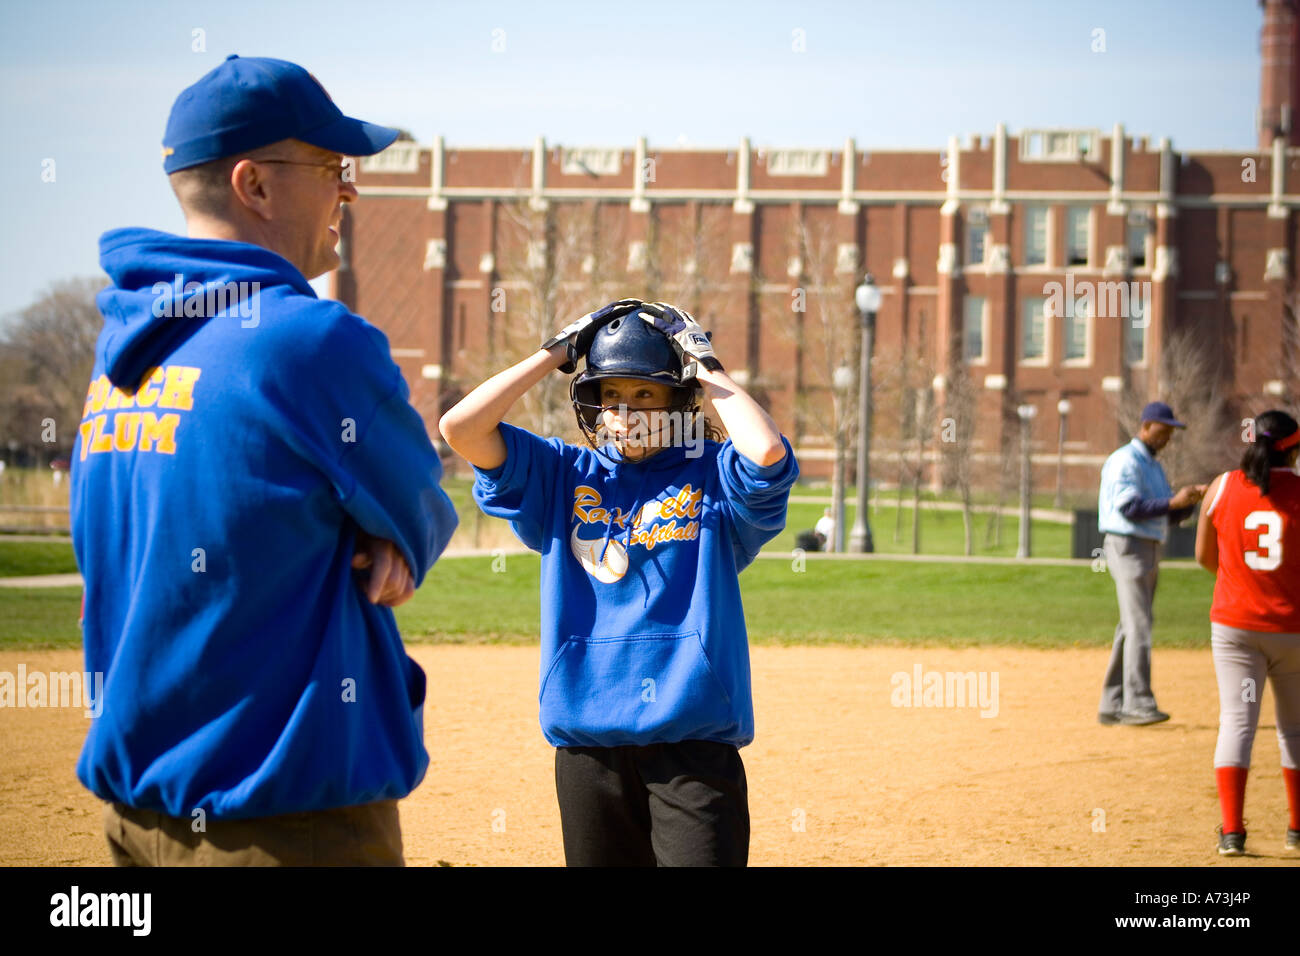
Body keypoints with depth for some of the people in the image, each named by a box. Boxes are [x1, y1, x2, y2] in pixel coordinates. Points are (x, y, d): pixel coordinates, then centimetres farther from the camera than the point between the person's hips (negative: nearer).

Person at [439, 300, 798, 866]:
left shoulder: (711, 476, 5)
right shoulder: (563, 475, 12)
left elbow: (766, 451, -17)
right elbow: (461, 427, 2)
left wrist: (708, 370, -3)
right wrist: (555, 354, 6)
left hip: (694, 739, -3)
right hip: (588, 746, 3)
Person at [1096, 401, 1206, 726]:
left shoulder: (1155, 466, 21)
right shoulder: (1125, 461, -9)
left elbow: (1171, 514, 18)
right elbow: (1129, 507, -20)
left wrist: (1192, 498, 0)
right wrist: (1173, 502, -23)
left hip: (1150, 550, 10)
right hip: (1127, 546, -10)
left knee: (1131, 627, 9)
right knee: (1139, 624, -15)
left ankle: (1112, 705, 11)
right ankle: (1138, 703, -18)